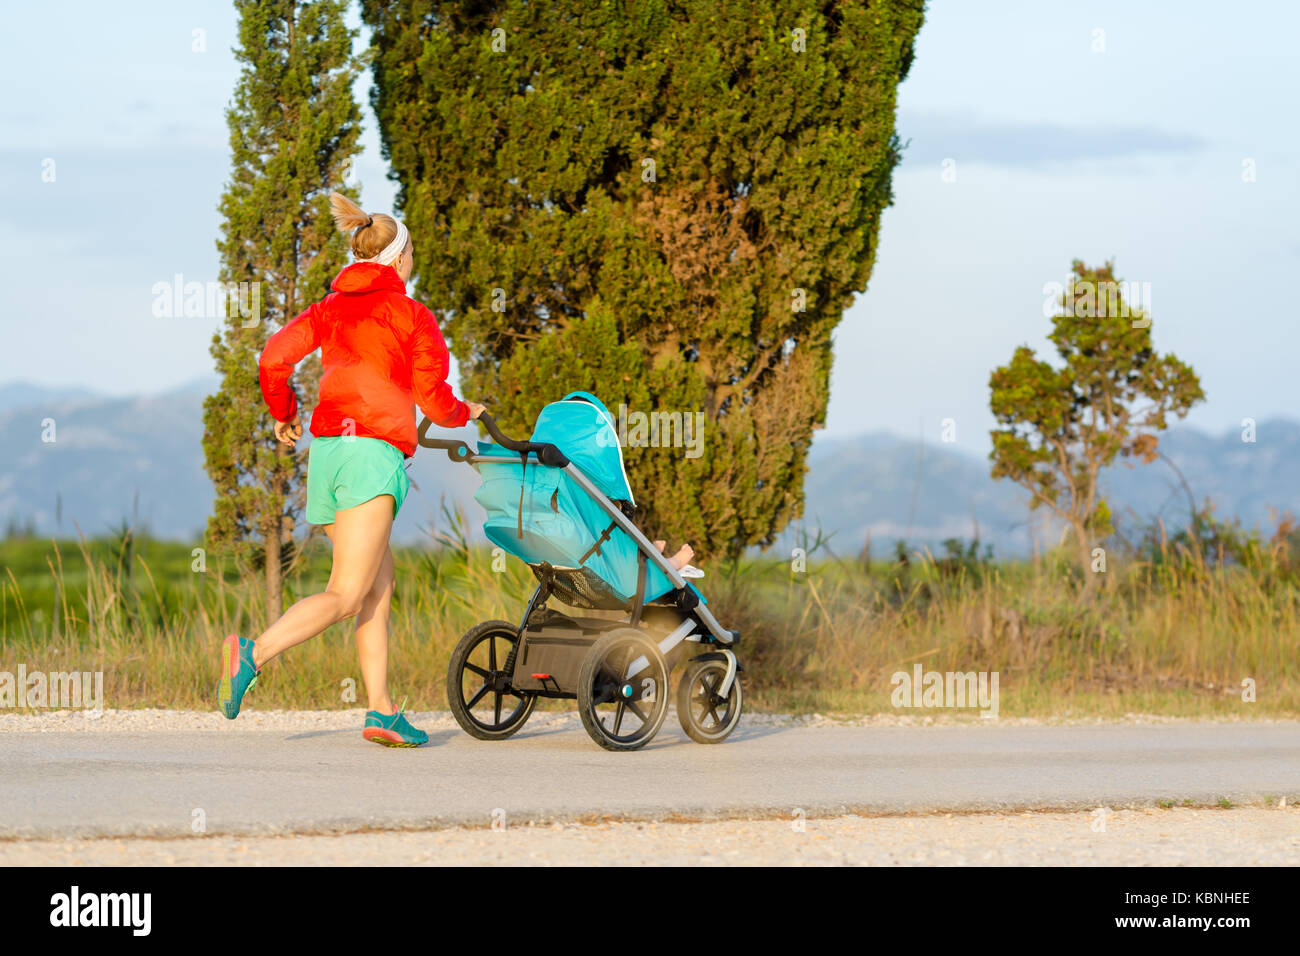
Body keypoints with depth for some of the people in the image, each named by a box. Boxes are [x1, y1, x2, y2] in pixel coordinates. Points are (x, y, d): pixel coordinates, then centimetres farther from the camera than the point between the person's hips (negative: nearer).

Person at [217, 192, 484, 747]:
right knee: (346, 596, -13)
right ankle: (252, 655, -32)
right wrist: (464, 414, 27)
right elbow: (433, 399, 4)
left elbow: (274, 359, 6)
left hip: (326, 447, 7)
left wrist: (284, 414, 24)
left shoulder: (331, 309, 16)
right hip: (374, 451, -7)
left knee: (378, 587, 12)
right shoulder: (412, 316, 2)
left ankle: (383, 712, 7)